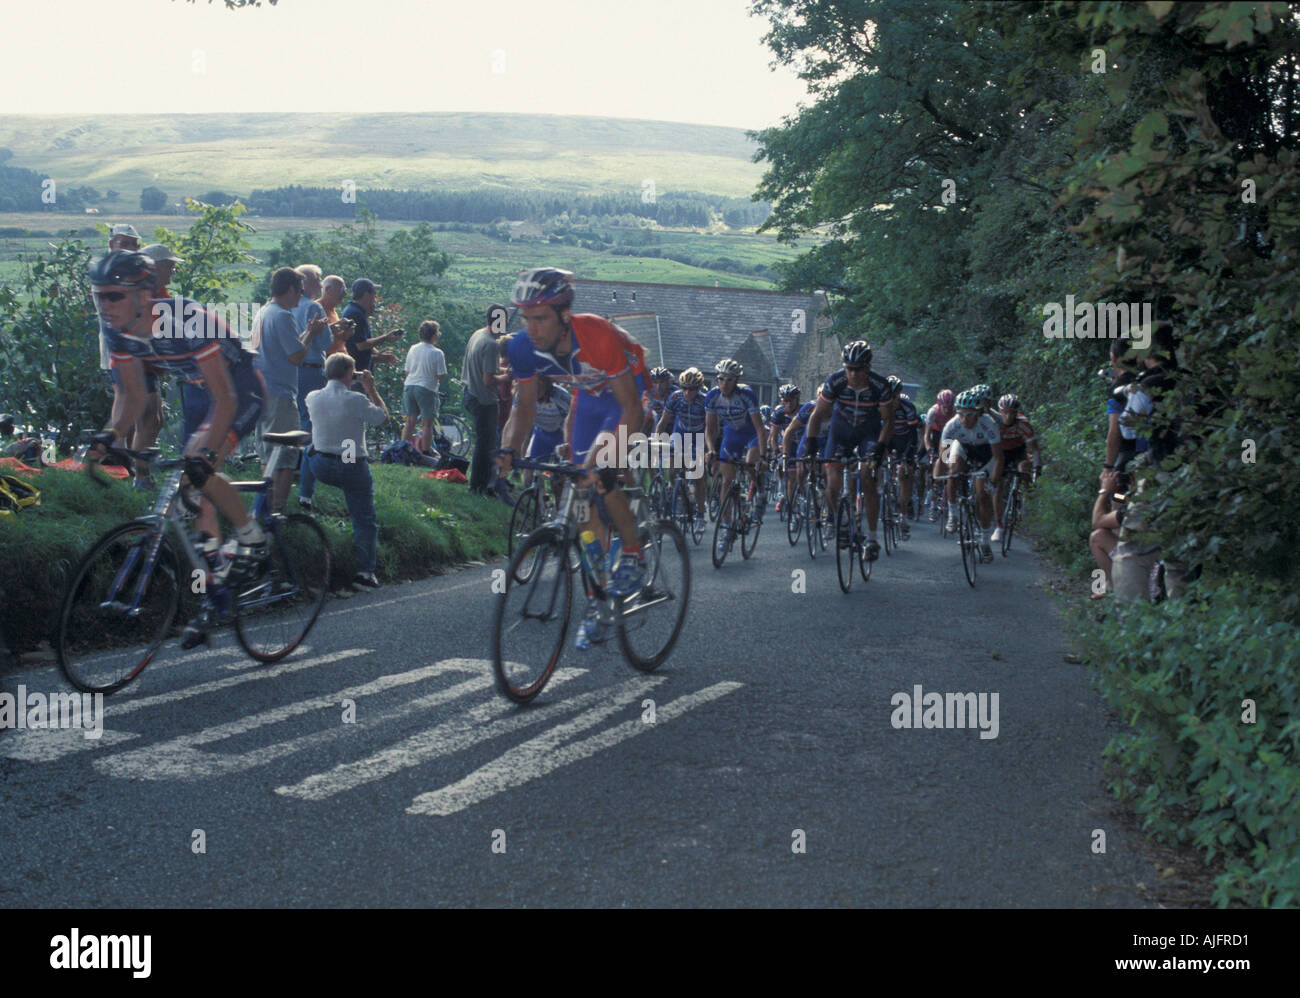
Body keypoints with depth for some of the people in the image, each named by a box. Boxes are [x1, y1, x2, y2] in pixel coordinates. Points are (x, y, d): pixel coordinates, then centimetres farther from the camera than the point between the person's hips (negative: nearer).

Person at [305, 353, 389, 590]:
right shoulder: (356, 400, -17)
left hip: (320, 467, 4)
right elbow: (383, 417, -1)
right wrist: (370, 389, 6)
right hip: (352, 467, -4)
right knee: (365, 520, 5)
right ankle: (365, 572, -6)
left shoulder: (313, 398, -3)